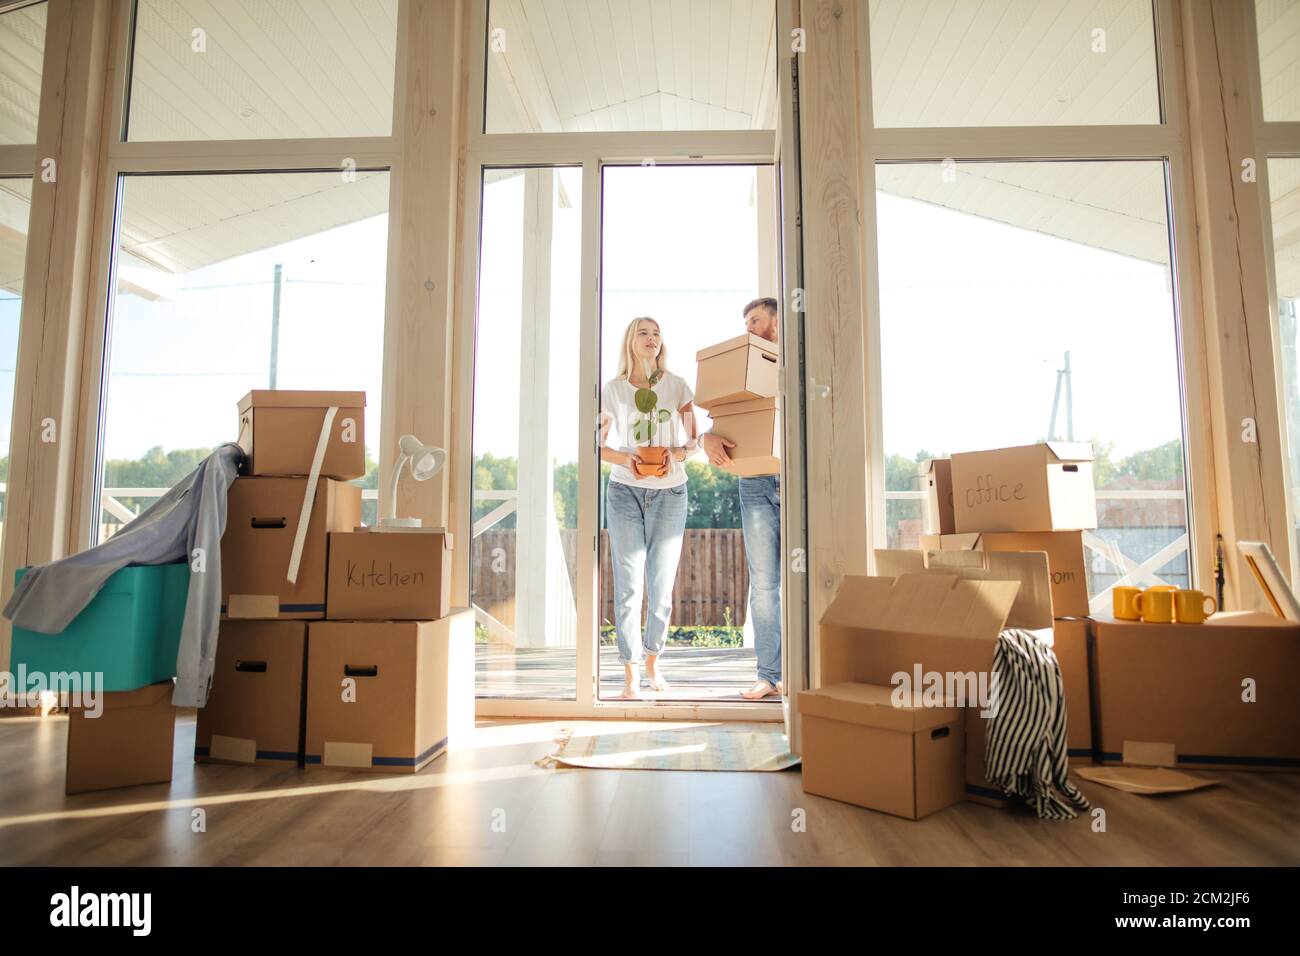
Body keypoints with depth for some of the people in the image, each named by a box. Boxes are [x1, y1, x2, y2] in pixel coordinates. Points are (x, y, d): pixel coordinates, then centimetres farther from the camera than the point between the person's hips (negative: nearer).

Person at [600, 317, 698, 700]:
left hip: (669, 492, 1)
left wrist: (677, 454, -14)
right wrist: (625, 458, -15)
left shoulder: (677, 386, 5)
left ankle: (653, 664, 26)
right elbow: (597, 443, 5)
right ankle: (631, 675, 2)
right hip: (625, 490, -1)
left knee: (662, 582, 7)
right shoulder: (613, 389, 4)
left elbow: (693, 439, 8)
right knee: (627, 583, -4)